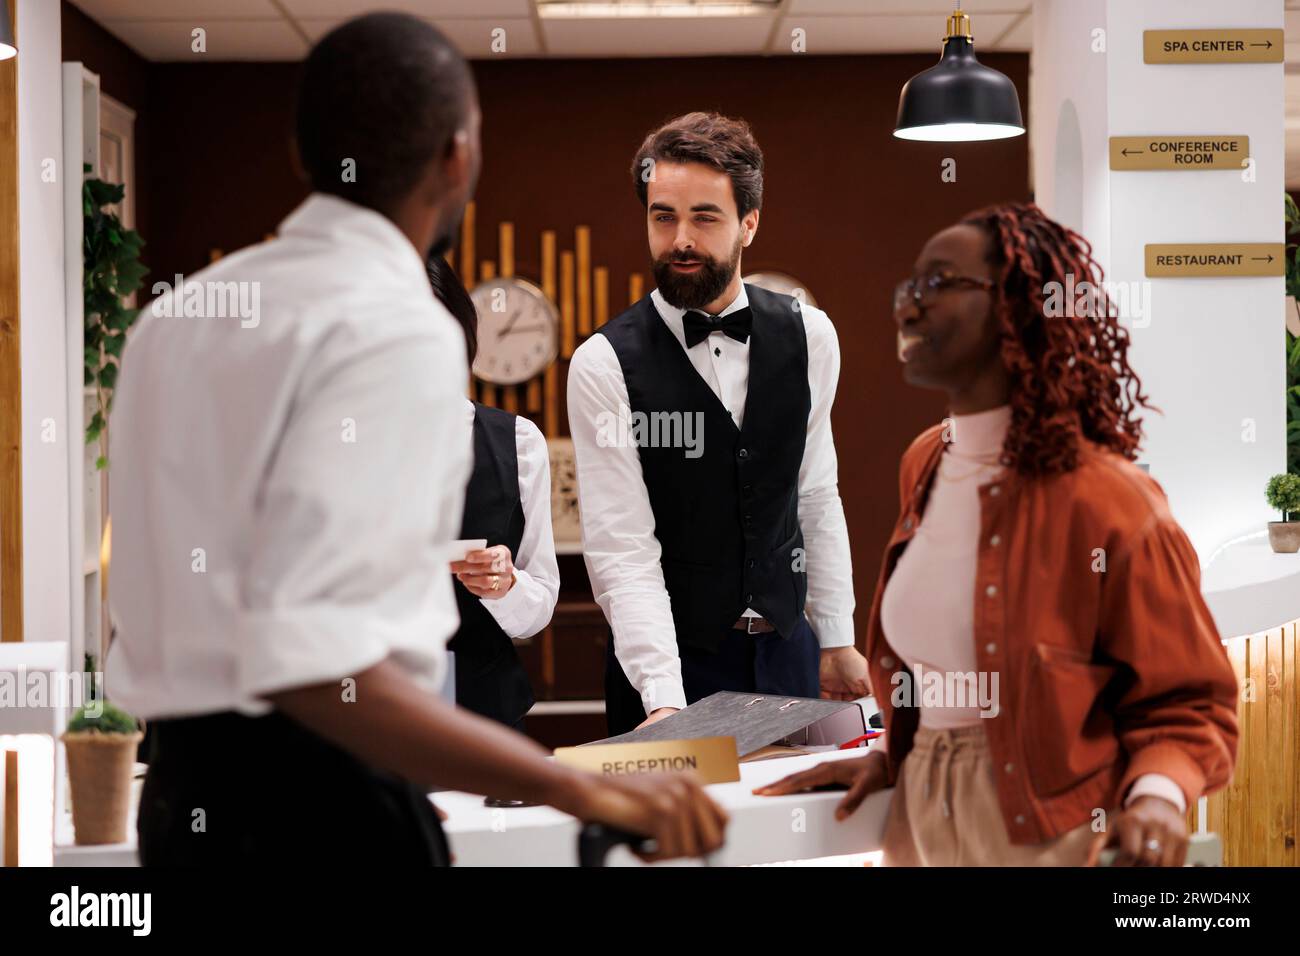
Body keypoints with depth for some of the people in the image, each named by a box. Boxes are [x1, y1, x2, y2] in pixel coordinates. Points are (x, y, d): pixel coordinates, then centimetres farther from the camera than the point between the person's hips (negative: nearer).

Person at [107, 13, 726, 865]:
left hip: (187, 785, 8)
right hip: (315, 798, -8)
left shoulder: (185, 309, 10)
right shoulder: (398, 330, -15)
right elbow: (307, 663, -25)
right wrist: (582, 789, -26)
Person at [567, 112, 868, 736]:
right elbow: (622, 549, -16)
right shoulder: (604, 364, -11)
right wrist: (664, 697, -26)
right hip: (667, 660, -3)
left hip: (785, 651, 4)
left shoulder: (808, 338, 1)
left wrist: (837, 639, 9)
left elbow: (816, 496, 10)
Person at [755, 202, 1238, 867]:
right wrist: (896, 754, 7)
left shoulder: (1108, 503, -18)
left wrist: (1156, 799, -29)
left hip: (1046, 832, -7)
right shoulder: (922, 468, 4)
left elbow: (1187, 705, -12)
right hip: (920, 818, 7)